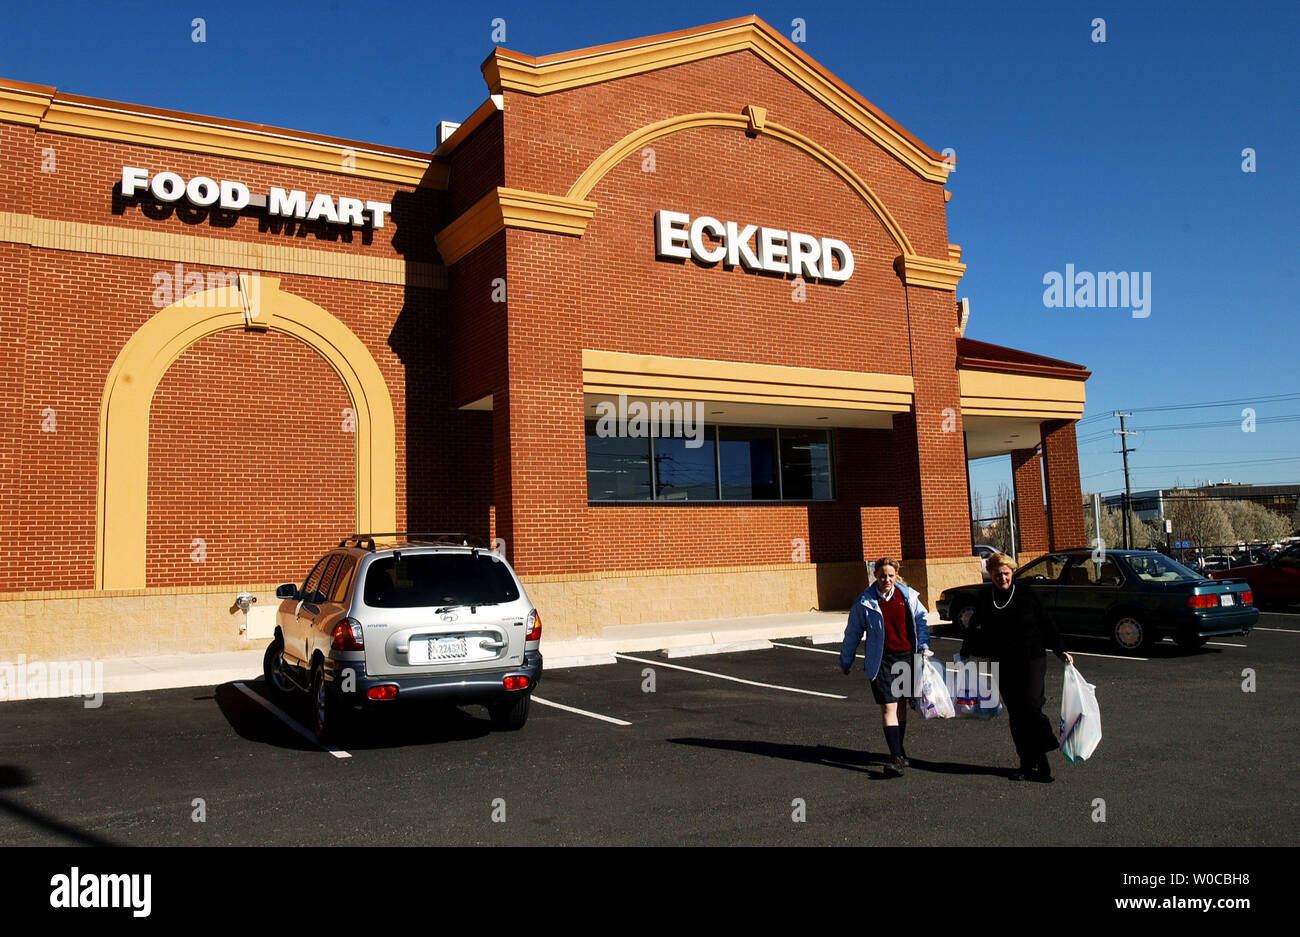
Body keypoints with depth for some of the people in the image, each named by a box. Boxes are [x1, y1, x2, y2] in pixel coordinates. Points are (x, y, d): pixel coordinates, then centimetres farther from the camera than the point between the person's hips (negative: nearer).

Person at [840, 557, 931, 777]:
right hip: (881, 660, -3)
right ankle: (897, 758, -11)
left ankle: (899, 749, 32)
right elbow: (852, 633, 4)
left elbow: (920, 620, 16)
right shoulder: (865, 602, -6)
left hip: (907, 656, 3)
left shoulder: (908, 596, 1)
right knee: (888, 707, -10)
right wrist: (845, 662, 9)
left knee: (902, 705, 15)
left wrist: (923, 646, 6)